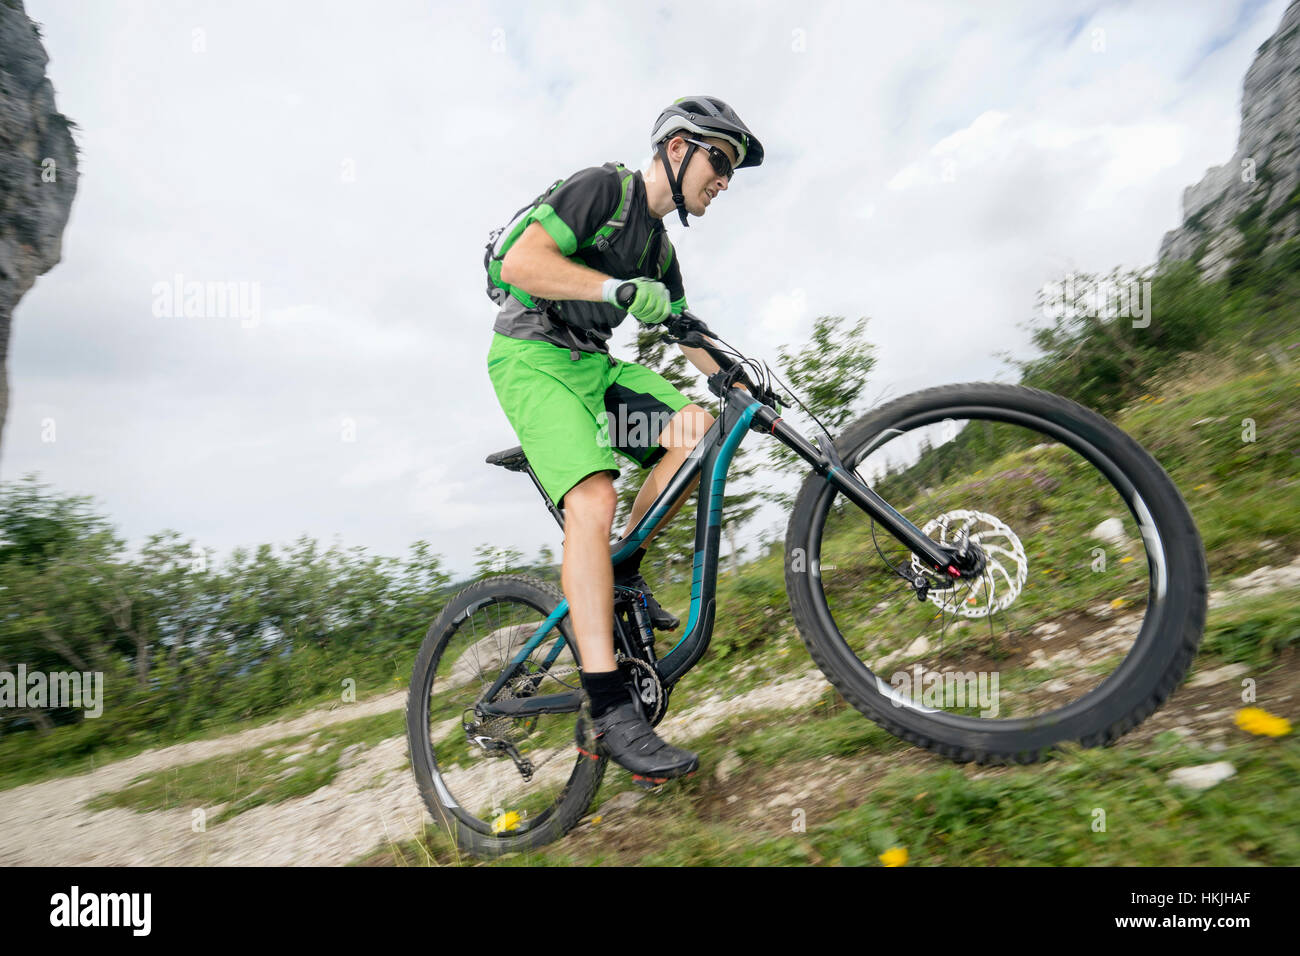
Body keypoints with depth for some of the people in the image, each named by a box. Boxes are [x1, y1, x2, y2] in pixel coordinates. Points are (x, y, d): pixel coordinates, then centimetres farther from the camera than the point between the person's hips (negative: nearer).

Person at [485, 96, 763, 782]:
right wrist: (619, 289, -29)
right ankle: (610, 712, -27)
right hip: (534, 356, -8)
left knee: (697, 429, -13)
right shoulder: (605, 188, -6)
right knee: (593, 500, -27)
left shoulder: (660, 248, 20)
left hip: (593, 363, 8)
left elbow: (686, 335, 21)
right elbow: (520, 263, -19)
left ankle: (622, 571, 1)